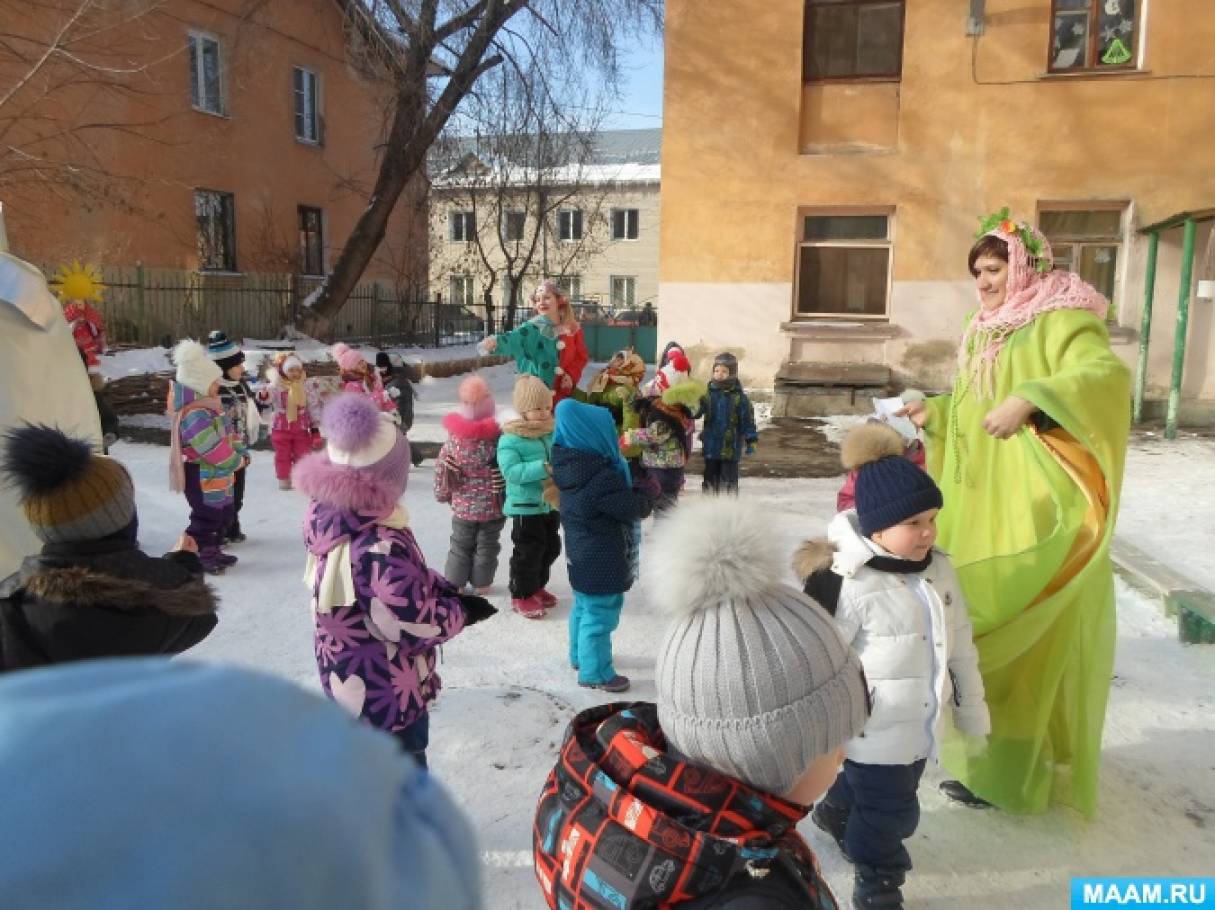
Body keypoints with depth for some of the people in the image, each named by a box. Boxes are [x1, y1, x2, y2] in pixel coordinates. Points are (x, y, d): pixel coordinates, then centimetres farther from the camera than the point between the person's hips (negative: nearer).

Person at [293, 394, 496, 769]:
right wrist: (462, 609, -10)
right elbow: (419, 628, -28)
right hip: (386, 695, -8)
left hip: (345, 677, 8)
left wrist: (436, 585, -6)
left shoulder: (326, 513, -10)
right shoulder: (382, 547, -38)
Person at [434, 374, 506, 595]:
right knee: (487, 546, 14)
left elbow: (442, 469, -2)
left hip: (463, 506, 1)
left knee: (461, 545, 18)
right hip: (493, 506, -1)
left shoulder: (454, 438, -10)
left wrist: (443, 493, 12)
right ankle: (481, 583, 22)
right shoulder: (499, 436, -15)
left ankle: (454, 583, 23)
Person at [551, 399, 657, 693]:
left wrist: (631, 488, 2)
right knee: (600, 614, 6)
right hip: (601, 559, -9)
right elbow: (634, 508, -19)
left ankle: (580, 657, 42)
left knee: (584, 607, 25)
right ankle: (596, 673, 19)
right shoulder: (601, 476, -30)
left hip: (580, 552, 9)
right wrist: (649, 493, -1)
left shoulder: (567, 463, -3)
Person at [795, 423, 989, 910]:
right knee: (888, 812, 7)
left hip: (920, 724, 7)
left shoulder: (939, 568, -2)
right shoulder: (846, 583, -25)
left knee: (871, 786, 26)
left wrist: (972, 711, 15)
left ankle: (835, 813, 57)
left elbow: (960, 646, 9)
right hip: (874, 730, -7)